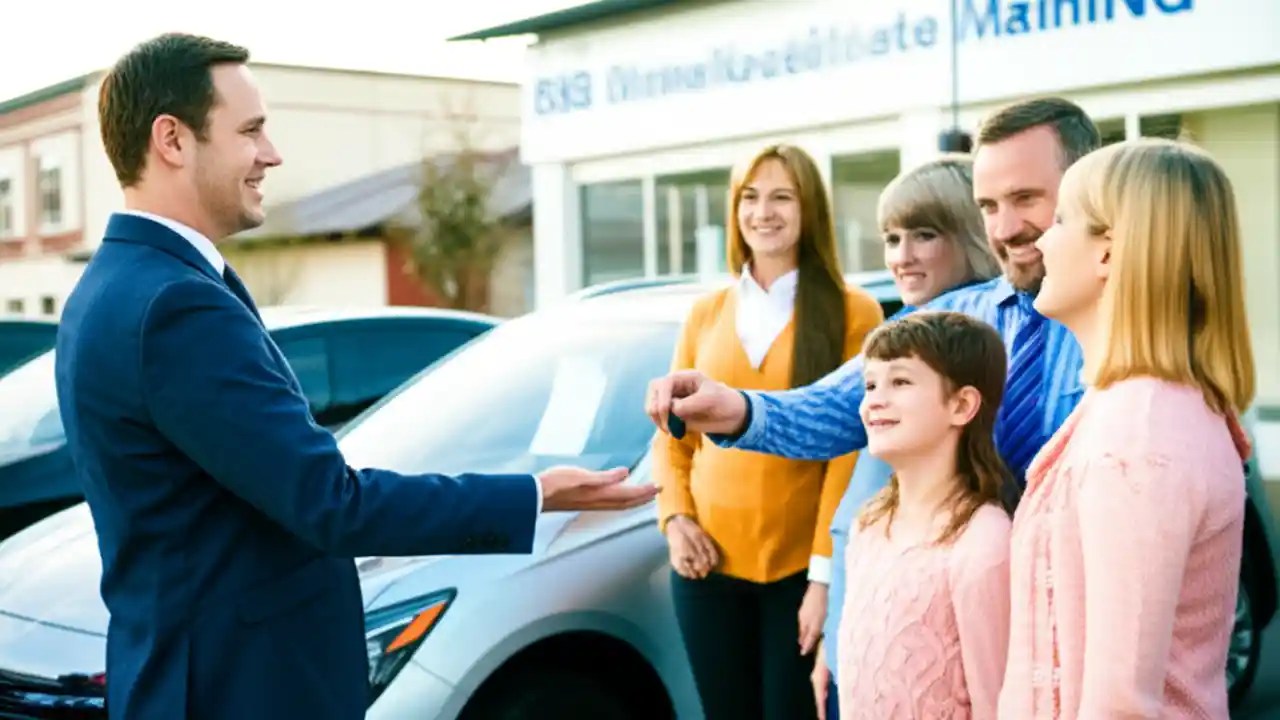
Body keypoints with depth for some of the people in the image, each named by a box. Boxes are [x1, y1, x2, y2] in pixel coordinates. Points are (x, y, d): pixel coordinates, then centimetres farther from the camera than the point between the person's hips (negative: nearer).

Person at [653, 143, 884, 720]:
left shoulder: (852, 313, -4)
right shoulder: (706, 314, 10)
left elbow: (851, 448, -8)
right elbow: (671, 436, 13)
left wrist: (825, 571, -13)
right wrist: (675, 517, -4)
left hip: (798, 568, -4)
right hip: (709, 565, 4)